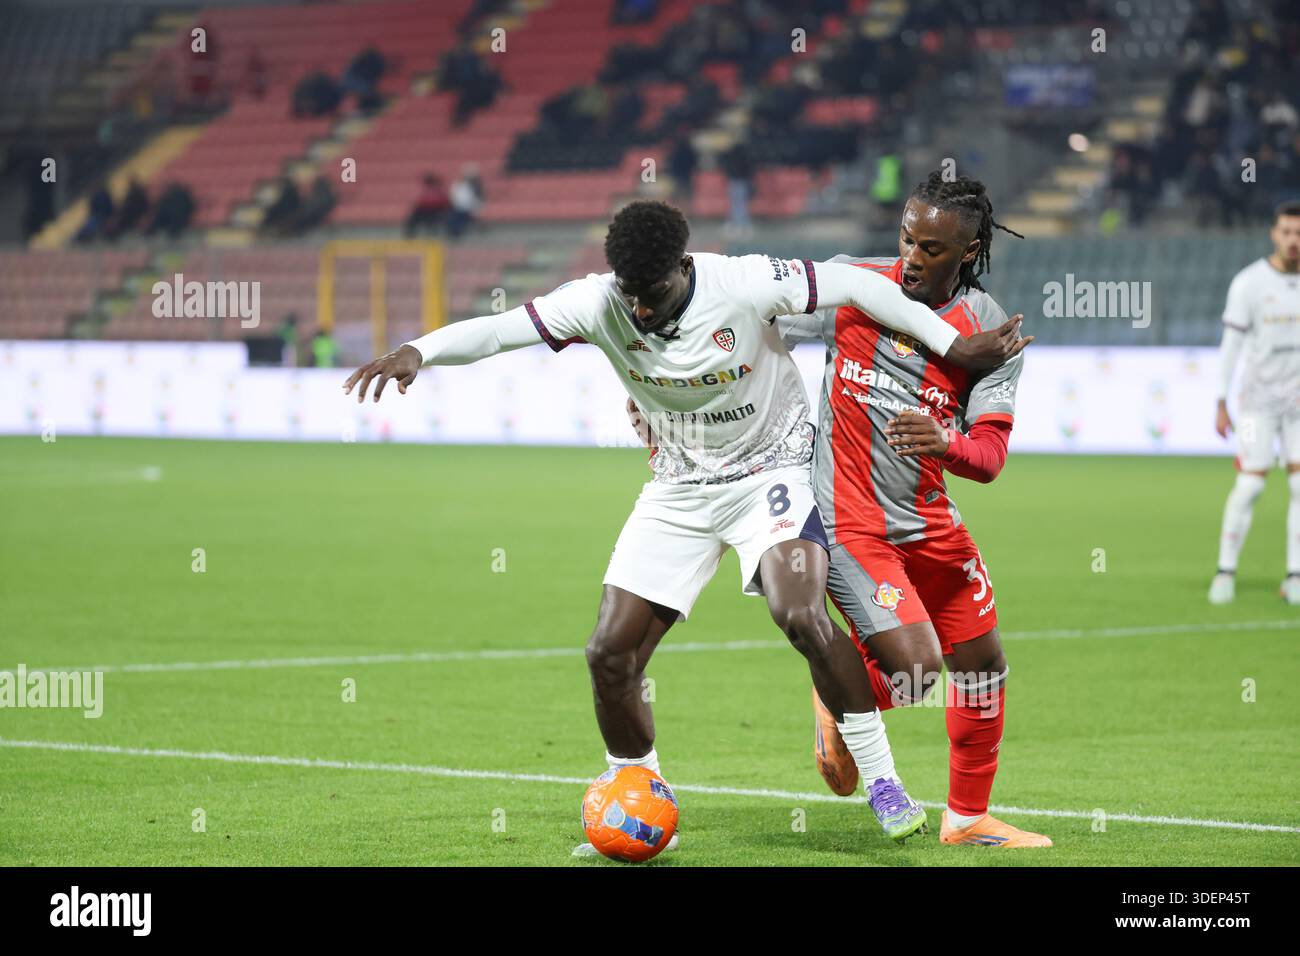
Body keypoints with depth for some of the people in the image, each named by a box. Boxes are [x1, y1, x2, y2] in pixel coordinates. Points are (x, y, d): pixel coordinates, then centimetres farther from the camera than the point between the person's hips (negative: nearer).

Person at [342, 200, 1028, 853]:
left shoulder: (746, 285, -24)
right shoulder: (598, 304, -16)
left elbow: (853, 287, -14)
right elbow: (500, 329, -23)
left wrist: (953, 346, -11)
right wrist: (417, 351, -42)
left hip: (770, 470, -4)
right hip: (678, 487, 4)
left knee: (801, 615, -28)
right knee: (610, 654, -3)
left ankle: (881, 781, -13)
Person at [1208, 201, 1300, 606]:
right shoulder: (1249, 283, -9)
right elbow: (1230, 344, -6)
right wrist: (1221, 404, -7)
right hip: (1259, 400, -3)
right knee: (1249, 485, -8)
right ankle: (1226, 571, 3)